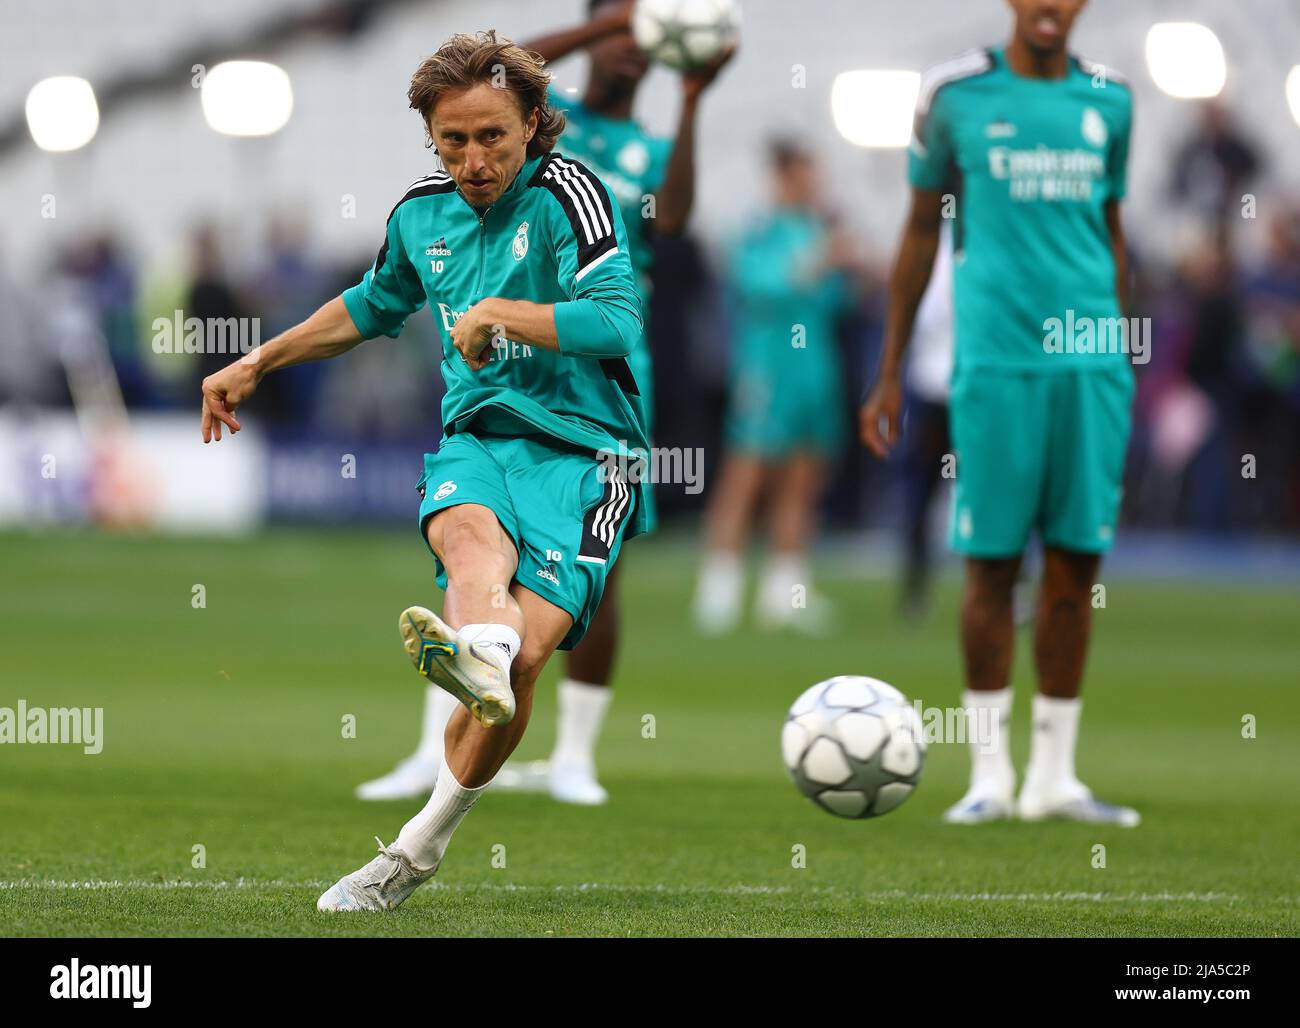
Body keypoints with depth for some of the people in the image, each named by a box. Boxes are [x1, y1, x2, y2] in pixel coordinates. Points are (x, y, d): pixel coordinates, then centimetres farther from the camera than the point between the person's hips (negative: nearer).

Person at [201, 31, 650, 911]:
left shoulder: (568, 194, -8)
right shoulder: (423, 212, 11)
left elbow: (619, 320, -21)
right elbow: (373, 306, 33)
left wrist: (497, 315, -20)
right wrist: (255, 366, 35)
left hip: (580, 450, -4)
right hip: (477, 436, 4)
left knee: (525, 657, -20)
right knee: (471, 532, -35)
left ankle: (420, 847, -5)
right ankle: (477, 650, -69)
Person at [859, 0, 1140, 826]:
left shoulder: (1109, 100, 11)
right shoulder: (956, 93, 3)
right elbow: (922, 232, 9)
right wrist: (889, 375, 9)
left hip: (1091, 362, 3)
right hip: (995, 359, -3)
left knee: (1076, 563, 2)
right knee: (993, 561, -3)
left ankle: (1056, 775, 9)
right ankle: (990, 773, 5)